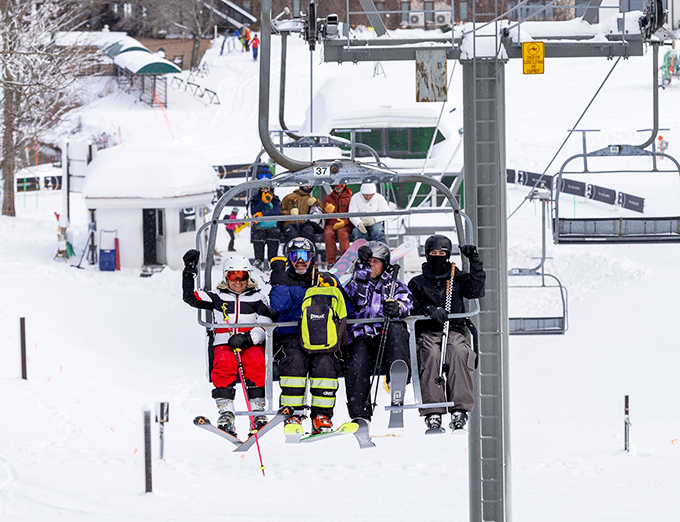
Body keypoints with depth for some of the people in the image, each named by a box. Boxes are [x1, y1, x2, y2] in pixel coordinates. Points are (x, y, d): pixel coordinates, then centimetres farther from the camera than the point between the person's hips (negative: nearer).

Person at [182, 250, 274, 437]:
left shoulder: (258, 298, 11)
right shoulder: (218, 297, 15)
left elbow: (265, 327, 0)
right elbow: (190, 297, 9)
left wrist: (247, 338, -18)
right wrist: (189, 273, -2)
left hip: (252, 346, -1)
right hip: (224, 345, 1)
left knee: (255, 361, -35)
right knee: (224, 362, -34)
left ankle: (257, 411, -32)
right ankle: (226, 413, -35)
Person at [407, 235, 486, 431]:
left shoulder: (458, 279, 20)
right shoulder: (417, 283, 19)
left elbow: (476, 291, 2)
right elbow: (412, 307, 4)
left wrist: (475, 262, -2)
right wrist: (430, 310, -16)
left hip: (454, 331, 0)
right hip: (427, 332, 0)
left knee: (458, 351, -36)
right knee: (431, 354, -36)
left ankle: (459, 408, -39)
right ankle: (432, 411, -39)